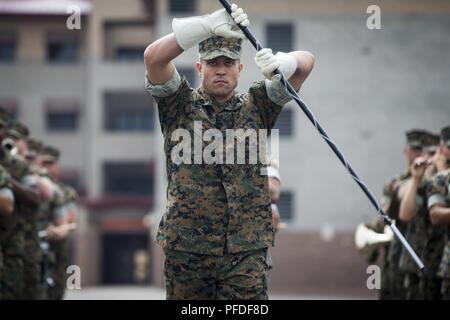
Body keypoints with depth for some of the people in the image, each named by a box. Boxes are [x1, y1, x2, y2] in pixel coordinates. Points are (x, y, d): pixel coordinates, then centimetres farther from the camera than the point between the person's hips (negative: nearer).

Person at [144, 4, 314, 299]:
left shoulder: (257, 107, 12)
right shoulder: (181, 106, 7)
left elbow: (306, 62, 3)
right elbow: (153, 57, -10)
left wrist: (279, 63, -22)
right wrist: (208, 26, -23)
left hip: (247, 250, 1)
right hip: (186, 249, 0)